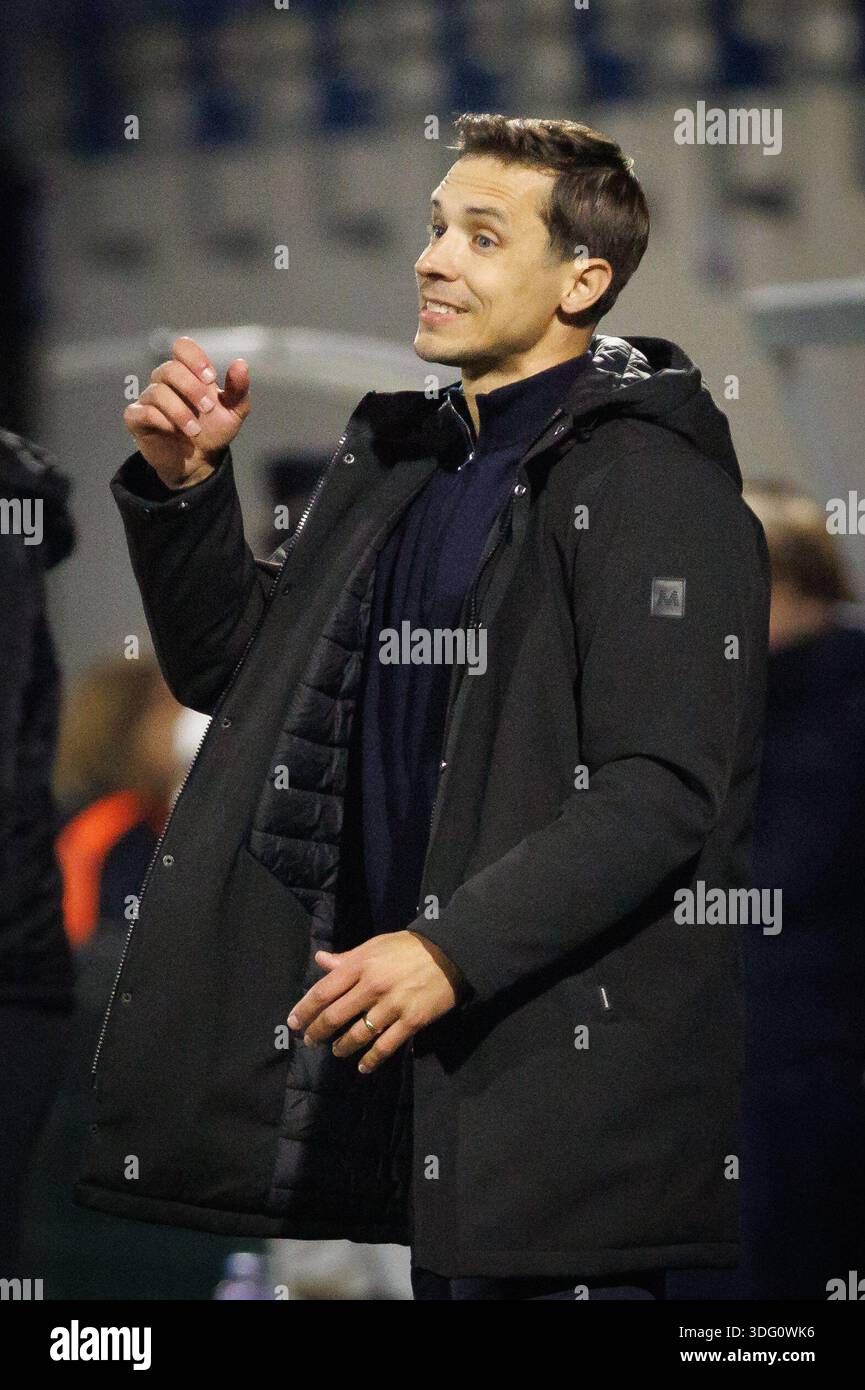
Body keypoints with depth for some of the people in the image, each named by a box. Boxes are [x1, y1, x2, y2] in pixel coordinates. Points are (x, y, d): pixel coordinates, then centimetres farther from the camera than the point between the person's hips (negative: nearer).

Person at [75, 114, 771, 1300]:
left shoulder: (651, 482, -10)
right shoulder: (395, 461, 16)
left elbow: (660, 791, -18)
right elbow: (230, 668, 23)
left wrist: (455, 950, -25)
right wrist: (183, 486, 6)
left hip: (564, 1063, -8)